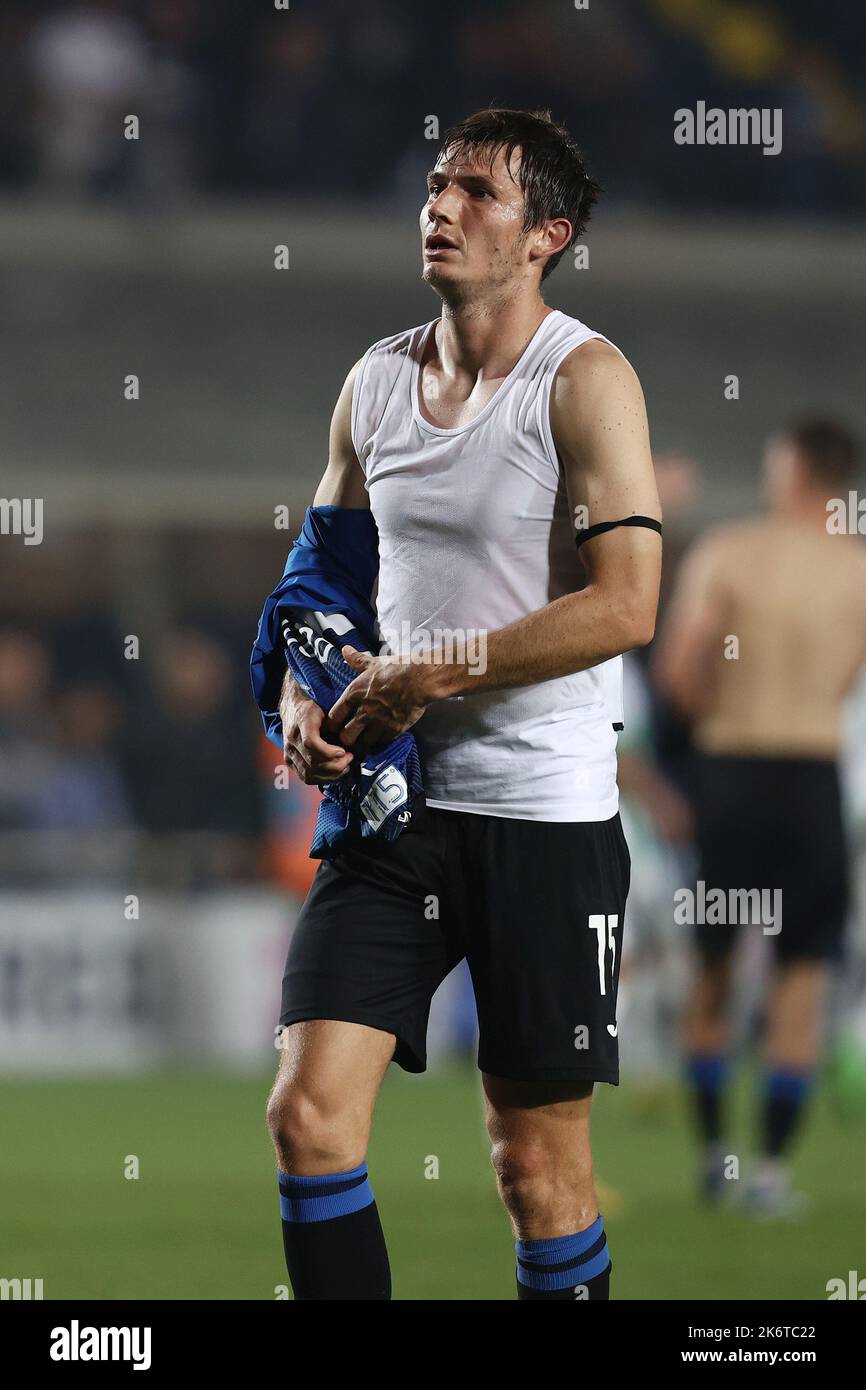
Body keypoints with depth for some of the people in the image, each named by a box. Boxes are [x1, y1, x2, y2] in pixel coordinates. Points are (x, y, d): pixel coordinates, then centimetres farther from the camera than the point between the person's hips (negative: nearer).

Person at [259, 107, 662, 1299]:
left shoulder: (585, 380, -9)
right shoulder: (378, 380, 9)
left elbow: (624, 607, -18)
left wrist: (433, 673, -16)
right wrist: (305, 696, 2)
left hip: (545, 812, -5)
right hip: (392, 799, 5)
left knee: (540, 1163, 2)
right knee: (309, 1109, -7)